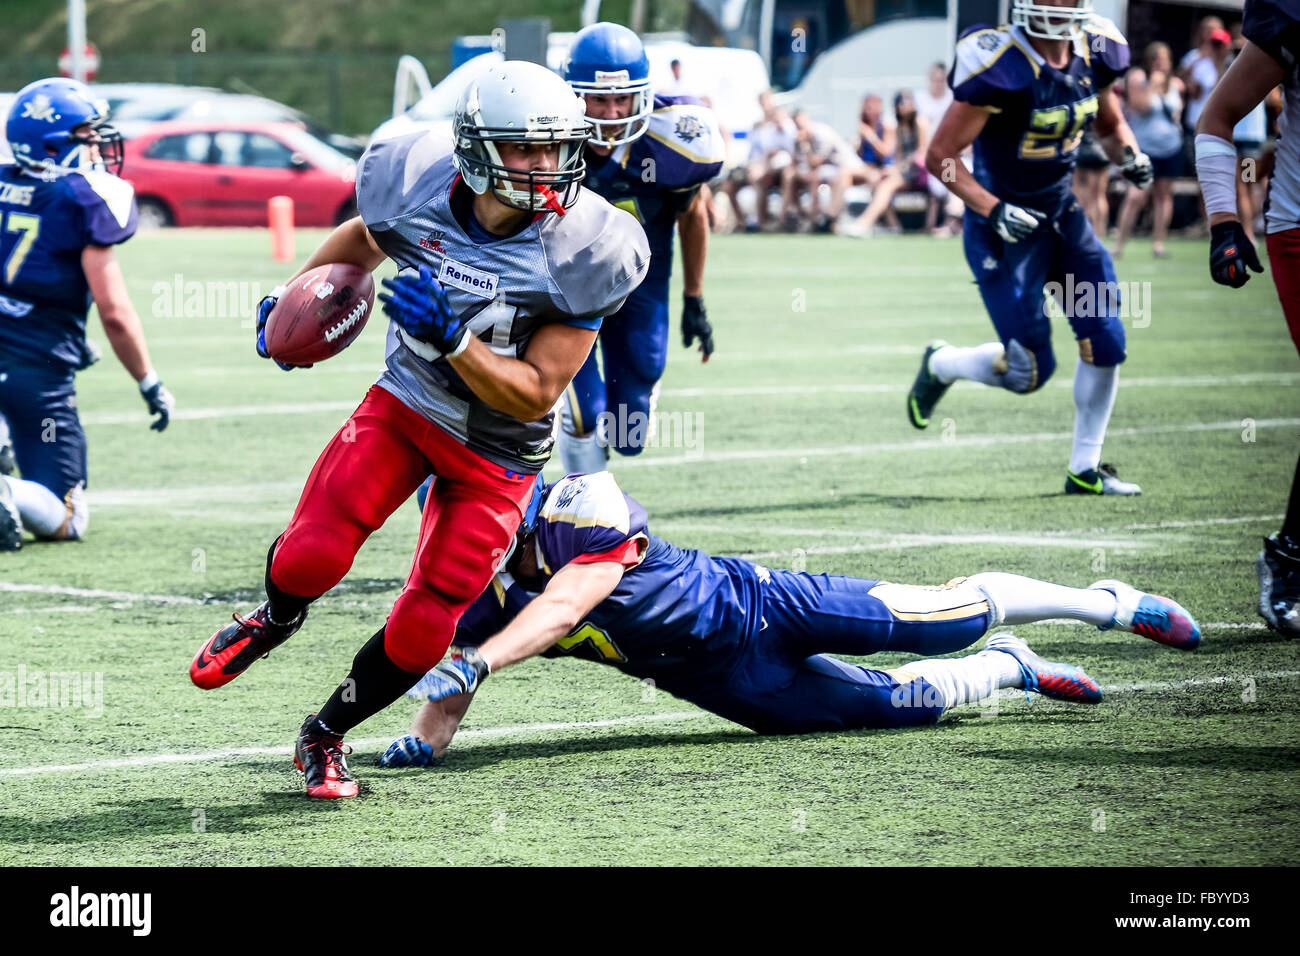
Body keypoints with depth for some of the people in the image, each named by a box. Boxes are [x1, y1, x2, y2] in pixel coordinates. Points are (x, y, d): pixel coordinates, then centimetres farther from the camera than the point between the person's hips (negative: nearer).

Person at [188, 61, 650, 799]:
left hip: (498, 453, -1)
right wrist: (294, 296, 9)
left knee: (424, 629, -3)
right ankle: (276, 619, 18)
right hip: (405, 405, 1)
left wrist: (451, 338, -34)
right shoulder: (418, 186, -16)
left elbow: (534, 396, -21)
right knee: (314, 553, -20)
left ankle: (326, 736, 25)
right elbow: (363, 239, 13)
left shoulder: (584, 252, -24)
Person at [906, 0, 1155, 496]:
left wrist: (1128, 155, -5)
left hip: (1062, 215, 6)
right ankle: (940, 365, 27)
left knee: (1106, 343, -2)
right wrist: (993, 210, -28)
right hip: (1005, 228, -6)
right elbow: (940, 156, -20)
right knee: (1029, 371, -4)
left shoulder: (1094, 55, -3)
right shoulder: (1002, 68, -24)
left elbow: (1110, 125, 17)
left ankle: (1085, 469, 15)